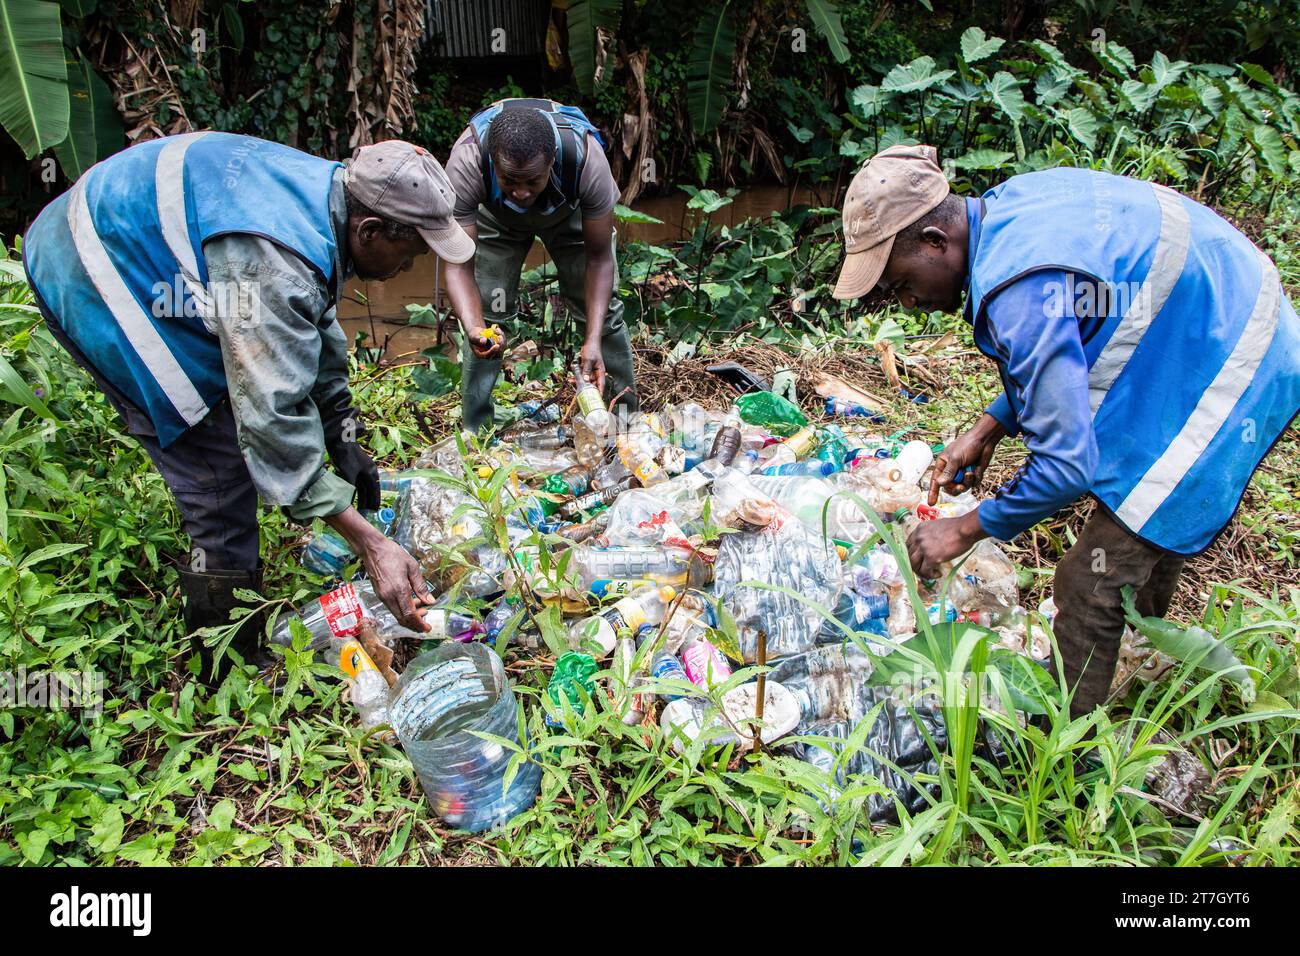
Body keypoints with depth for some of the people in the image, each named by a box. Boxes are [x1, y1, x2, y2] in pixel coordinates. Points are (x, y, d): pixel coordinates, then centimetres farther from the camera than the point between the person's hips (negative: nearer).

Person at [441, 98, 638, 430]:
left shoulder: (587, 158, -42)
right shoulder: (466, 162, -42)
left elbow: (599, 257, -30)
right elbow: (459, 265, -38)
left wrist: (593, 341, -40)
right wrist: (475, 330, -58)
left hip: (570, 211, 0)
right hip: (496, 216, 0)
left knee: (602, 307, -6)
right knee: (485, 313, -11)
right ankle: (474, 433, 3)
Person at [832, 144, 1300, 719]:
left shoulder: (1020, 292, -31)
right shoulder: (1006, 205, -1)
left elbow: (1067, 464, -28)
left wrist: (966, 530, -14)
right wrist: (987, 431, 8)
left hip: (1223, 379, -10)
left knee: (1090, 584, -6)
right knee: (1147, 532, 27)